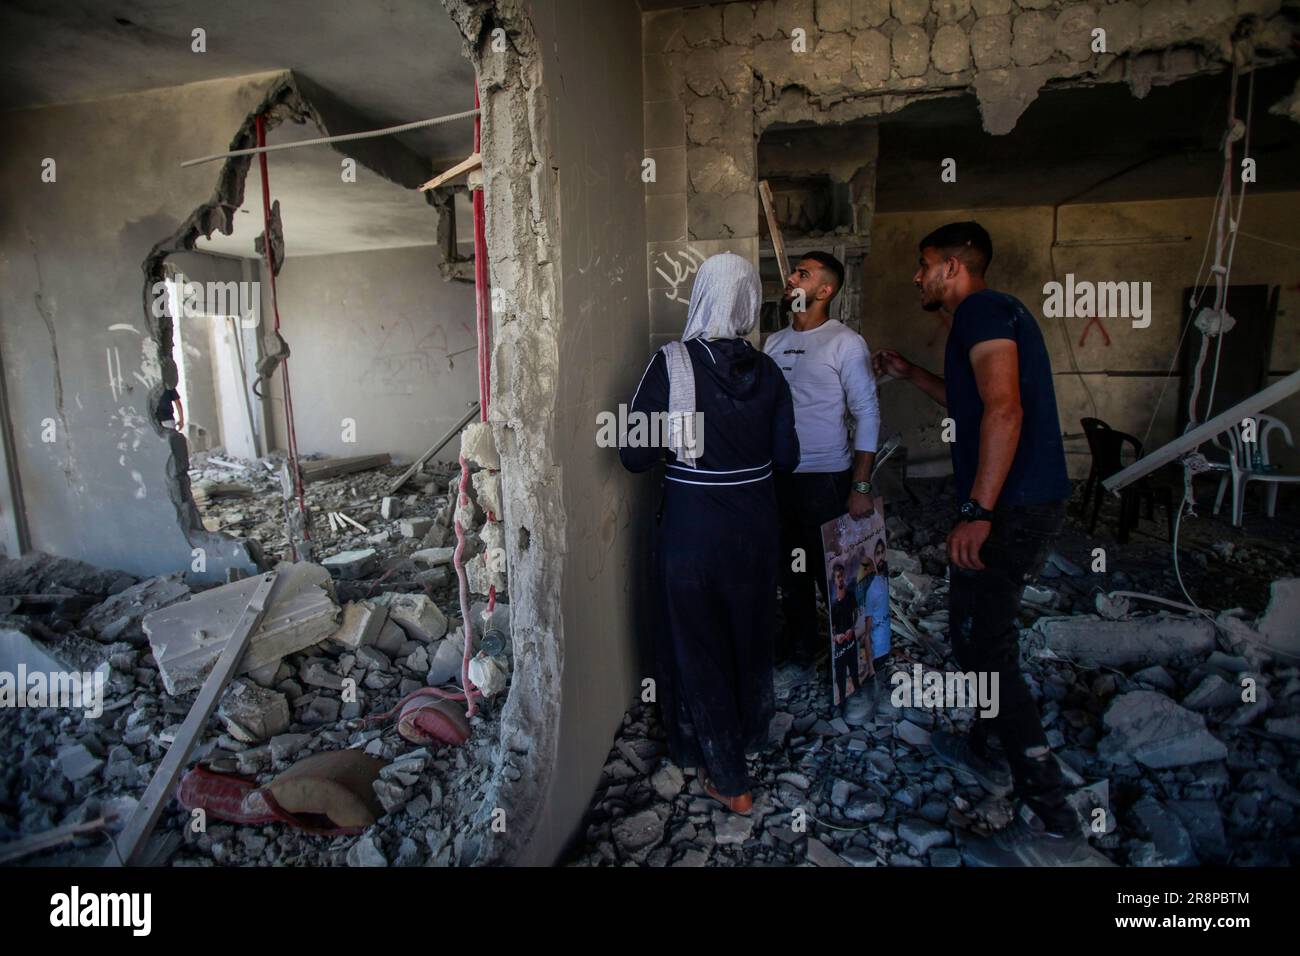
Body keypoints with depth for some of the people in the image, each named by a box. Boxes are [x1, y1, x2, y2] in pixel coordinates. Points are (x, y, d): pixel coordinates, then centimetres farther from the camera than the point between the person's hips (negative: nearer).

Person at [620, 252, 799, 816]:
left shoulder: (671, 364, -16)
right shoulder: (766, 371, -5)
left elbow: (636, 456, -17)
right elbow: (785, 457, 0)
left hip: (692, 530, -4)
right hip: (755, 526, 4)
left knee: (699, 644, 12)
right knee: (751, 633, 24)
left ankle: (729, 781, 24)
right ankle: (750, 736, 46)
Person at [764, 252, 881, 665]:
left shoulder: (845, 343, -7)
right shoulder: (774, 342, 9)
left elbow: (867, 414, -9)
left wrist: (861, 487, -13)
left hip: (826, 478, -5)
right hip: (779, 476, 5)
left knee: (832, 570, 5)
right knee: (790, 569, 15)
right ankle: (800, 645, 33)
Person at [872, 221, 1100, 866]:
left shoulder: (983, 311, -12)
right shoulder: (989, 315, 21)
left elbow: (1003, 409, -25)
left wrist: (977, 511, -28)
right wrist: (913, 375, 29)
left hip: (1011, 506, -11)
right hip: (1026, 502, 11)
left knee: (984, 650, -7)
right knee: (979, 635, 21)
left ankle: (1053, 827, 0)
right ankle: (981, 752, 37)